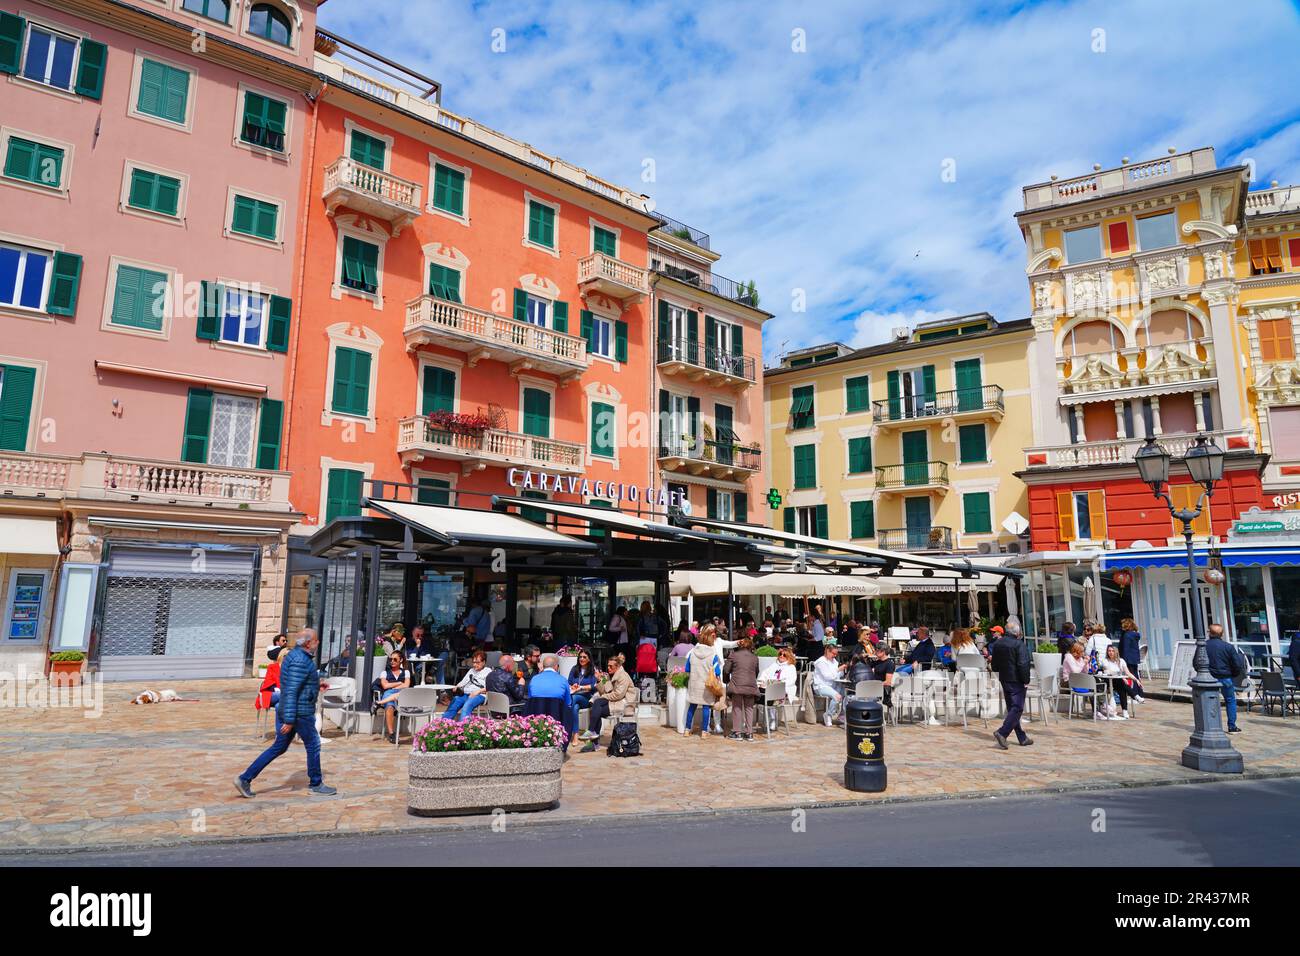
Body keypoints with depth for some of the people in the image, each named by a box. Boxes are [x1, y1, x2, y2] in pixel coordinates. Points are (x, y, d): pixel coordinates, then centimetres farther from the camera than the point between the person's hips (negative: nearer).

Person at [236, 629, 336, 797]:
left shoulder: (294, 655, 11)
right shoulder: (301, 661, -22)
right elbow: (291, 691, -25)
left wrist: (315, 685, 23)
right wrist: (289, 720, -25)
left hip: (285, 710, 10)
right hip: (299, 713, -10)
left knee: (279, 747, 16)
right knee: (313, 746, 6)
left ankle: (245, 779, 15)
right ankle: (315, 784, 19)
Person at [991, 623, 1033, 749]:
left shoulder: (997, 643, 10)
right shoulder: (1019, 644, -14)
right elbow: (1023, 664, -20)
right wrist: (1026, 680, -14)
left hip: (1004, 680, 8)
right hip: (1016, 681, -8)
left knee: (1012, 708, 12)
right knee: (1017, 708, -6)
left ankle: (1022, 738, 18)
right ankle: (1002, 733, -17)